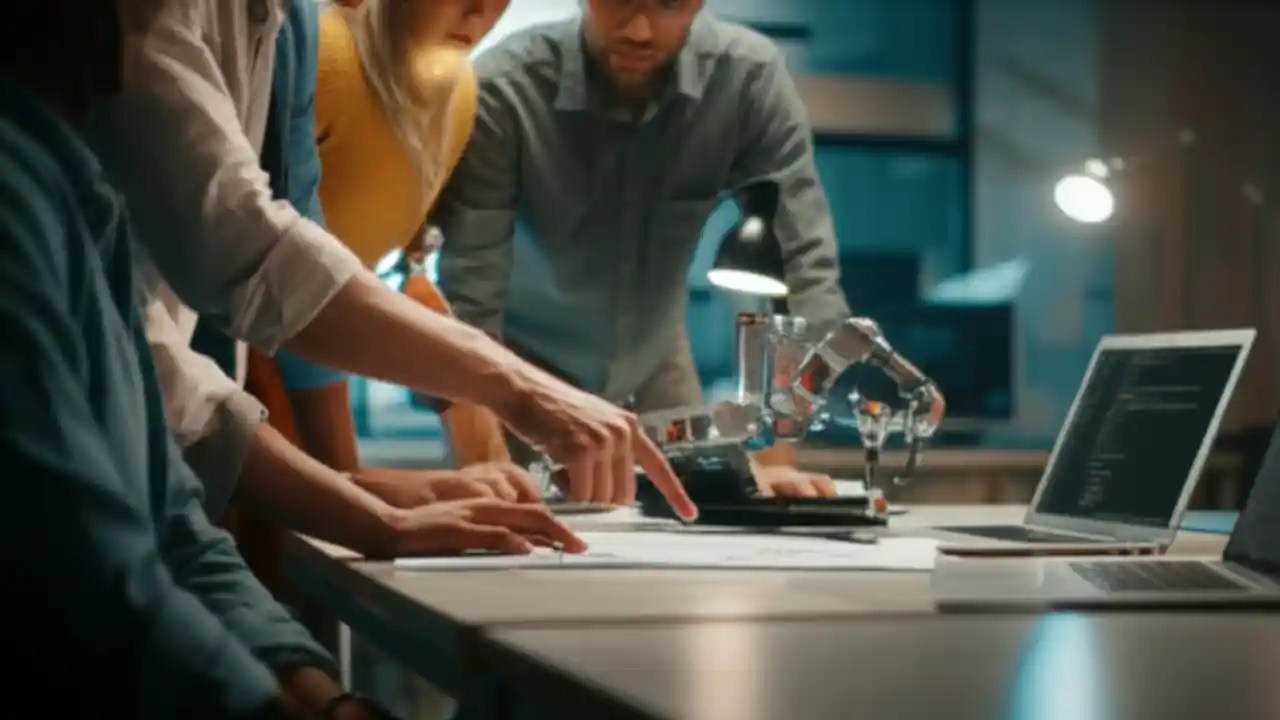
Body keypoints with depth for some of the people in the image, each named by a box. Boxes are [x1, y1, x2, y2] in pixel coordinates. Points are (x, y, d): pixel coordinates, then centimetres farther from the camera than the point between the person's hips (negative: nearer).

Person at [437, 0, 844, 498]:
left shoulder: (750, 78, -24)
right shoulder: (502, 92, -31)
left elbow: (801, 266, -26)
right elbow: (466, 301, -32)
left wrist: (776, 458, -34)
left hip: (653, 364, 3)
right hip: (520, 367, -2)